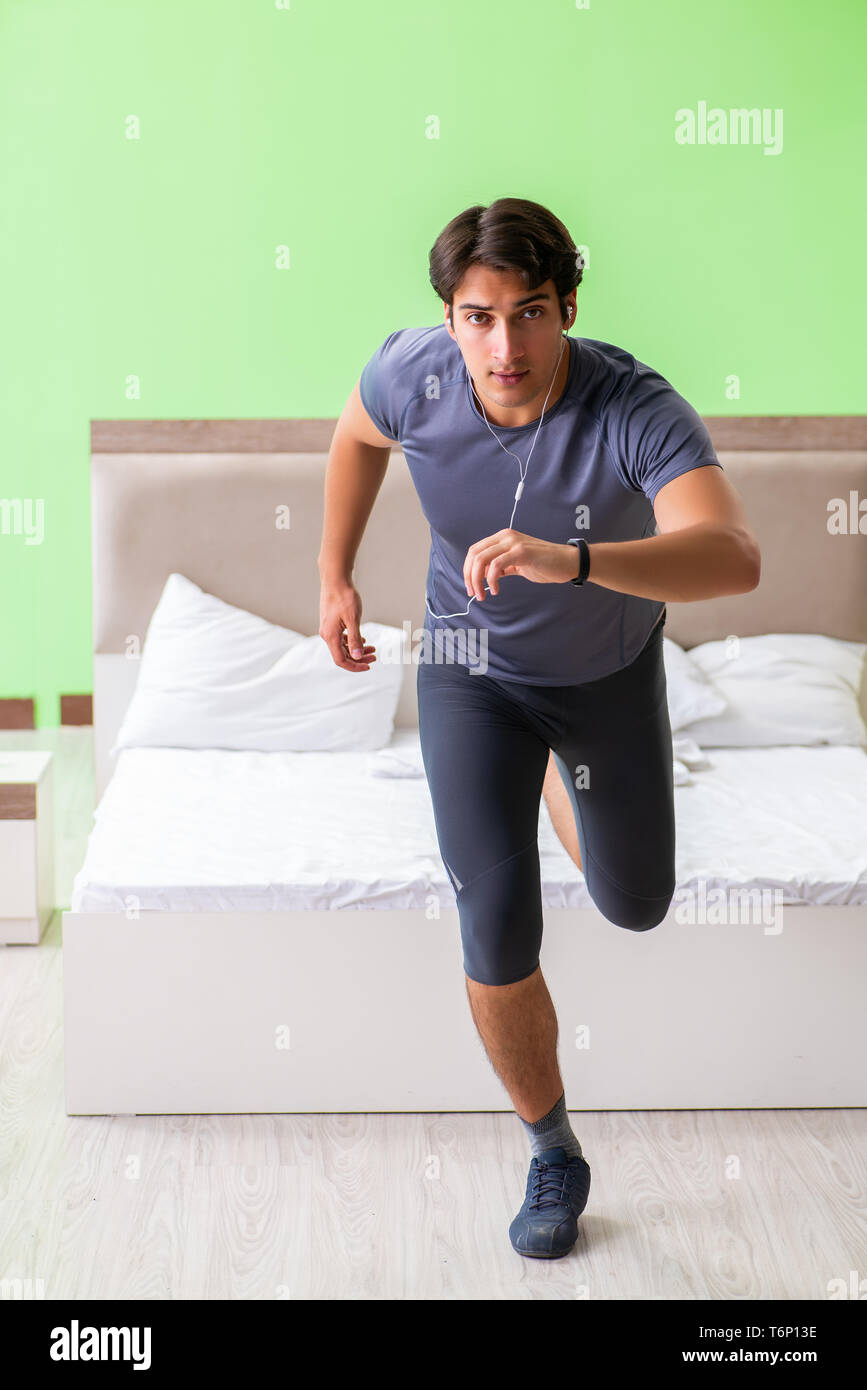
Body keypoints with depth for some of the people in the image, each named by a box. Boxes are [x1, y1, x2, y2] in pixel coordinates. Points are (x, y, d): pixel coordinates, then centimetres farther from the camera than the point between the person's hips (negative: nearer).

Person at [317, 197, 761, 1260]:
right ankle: (551, 1151, 12)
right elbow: (358, 432, 2)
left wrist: (572, 560, -67)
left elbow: (734, 557, -52)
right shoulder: (413, 374, -25)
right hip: (472, 668, 1)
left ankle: (560, 774, 54)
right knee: (498, 929, -12)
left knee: (634, 906, 20)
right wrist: (335, 576, 4)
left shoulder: (637, 410, -36)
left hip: (610, 671, 0)